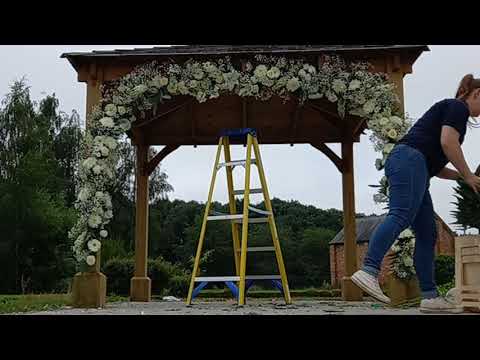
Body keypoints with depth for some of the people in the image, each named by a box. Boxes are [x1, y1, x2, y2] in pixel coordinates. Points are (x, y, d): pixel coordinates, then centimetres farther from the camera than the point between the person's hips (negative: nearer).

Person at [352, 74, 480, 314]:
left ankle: (430, 296, 0)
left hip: (416, 167, 10)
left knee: (427, 234, 3)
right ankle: (368, 271, -43)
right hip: (409, 160, -10)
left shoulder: (449, 111, 34)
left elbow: (435, 166, 34)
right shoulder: (458, 107, 6)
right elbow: (448, 142, -12)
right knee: (401, 216, -27)